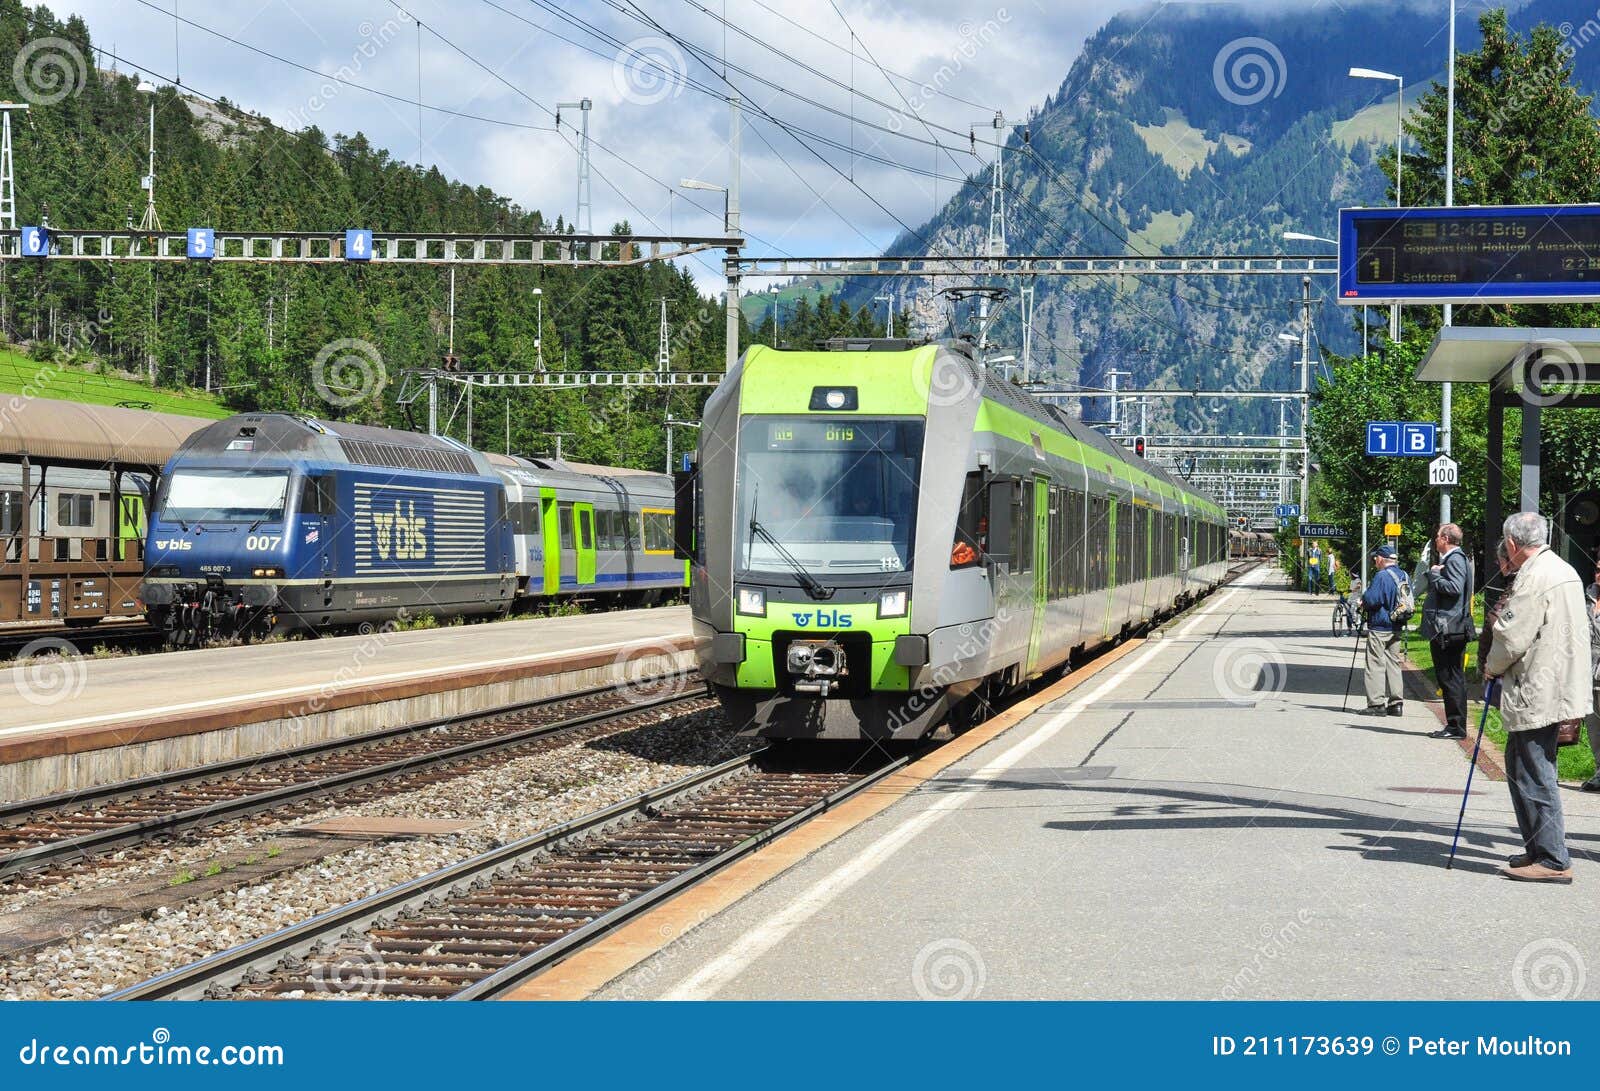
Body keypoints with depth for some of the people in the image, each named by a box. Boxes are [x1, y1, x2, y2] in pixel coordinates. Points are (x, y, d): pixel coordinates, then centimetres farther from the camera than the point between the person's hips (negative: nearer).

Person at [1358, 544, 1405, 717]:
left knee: (1376, 665, -4)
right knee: (1393, 664, 13)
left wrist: (1364, 596, 1)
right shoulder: (1403, 576, 11)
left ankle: (1376, 704, -6)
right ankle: (1396, 703, 12)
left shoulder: (1381, 576, -16)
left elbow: (1371, 599, -23)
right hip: (1396, 628, 8)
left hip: (1379, 628, -8)